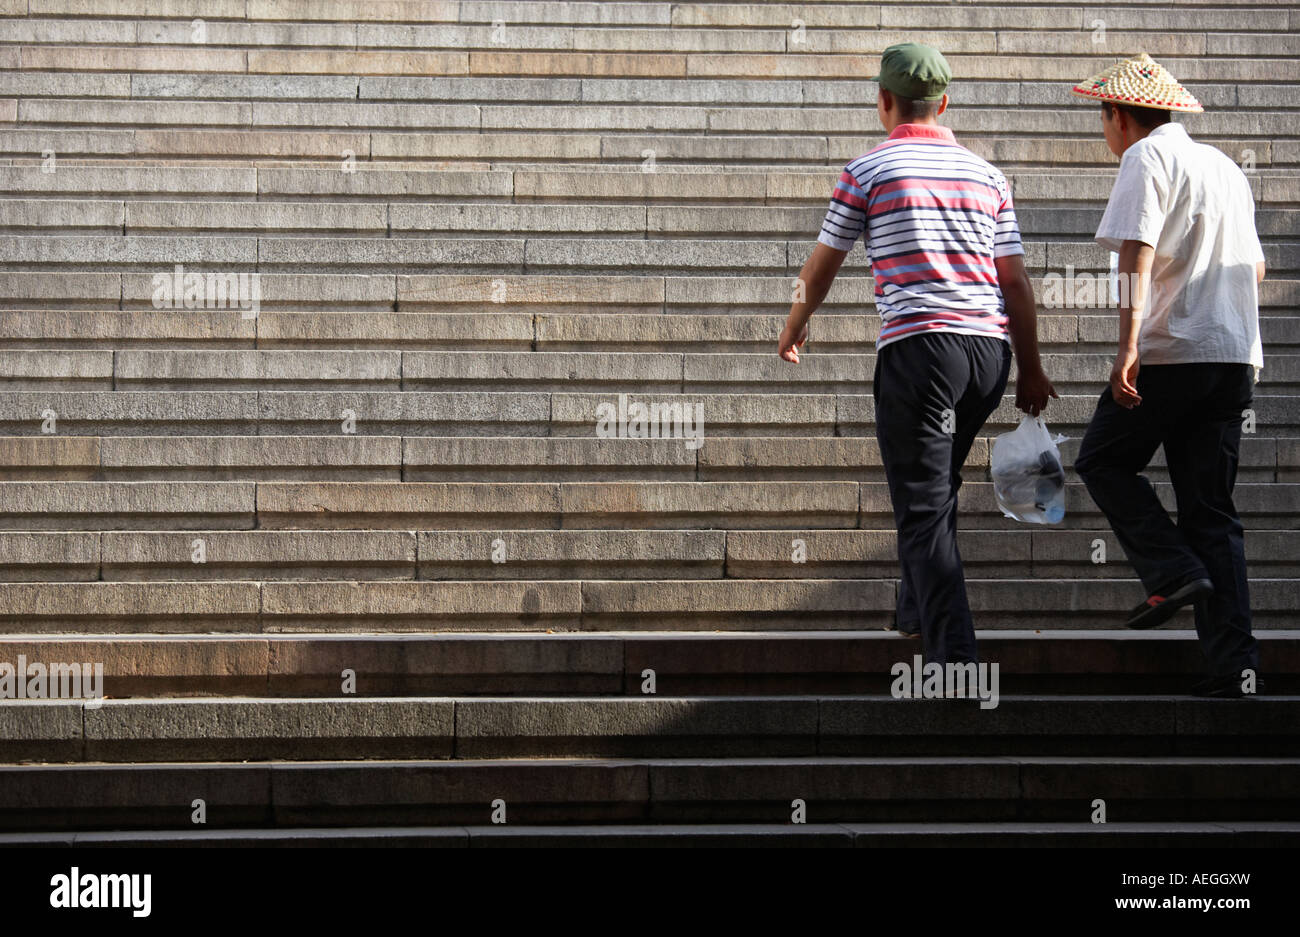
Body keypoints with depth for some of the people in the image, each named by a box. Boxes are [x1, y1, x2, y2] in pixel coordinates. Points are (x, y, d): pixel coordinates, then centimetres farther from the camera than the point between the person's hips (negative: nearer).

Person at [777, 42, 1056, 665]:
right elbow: (1015, 281, 13)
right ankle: (916, 612, 38)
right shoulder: (986, 175, 15)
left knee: (924, 507, -6)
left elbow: (822, 265, 13)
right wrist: (1031, 370, 18)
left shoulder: (867, 171, 4)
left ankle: (955, 656, -16)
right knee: (938, 485, 24)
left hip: (918, 344, -5)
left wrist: (793, 330, 30)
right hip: (990, 347, 5)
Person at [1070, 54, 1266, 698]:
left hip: (1170, 351, -7)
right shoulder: (1225, 167, 21)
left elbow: (1137, 248, -16)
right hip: (1236, 355, 7)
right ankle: (1233, 664, -3)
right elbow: (1254, 266, 30)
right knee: (1212, 509, 6)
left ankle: (1173, 573, -8)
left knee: (1103, 462, 11)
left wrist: (1128, 342, -25)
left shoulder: (1147, 157, -3)